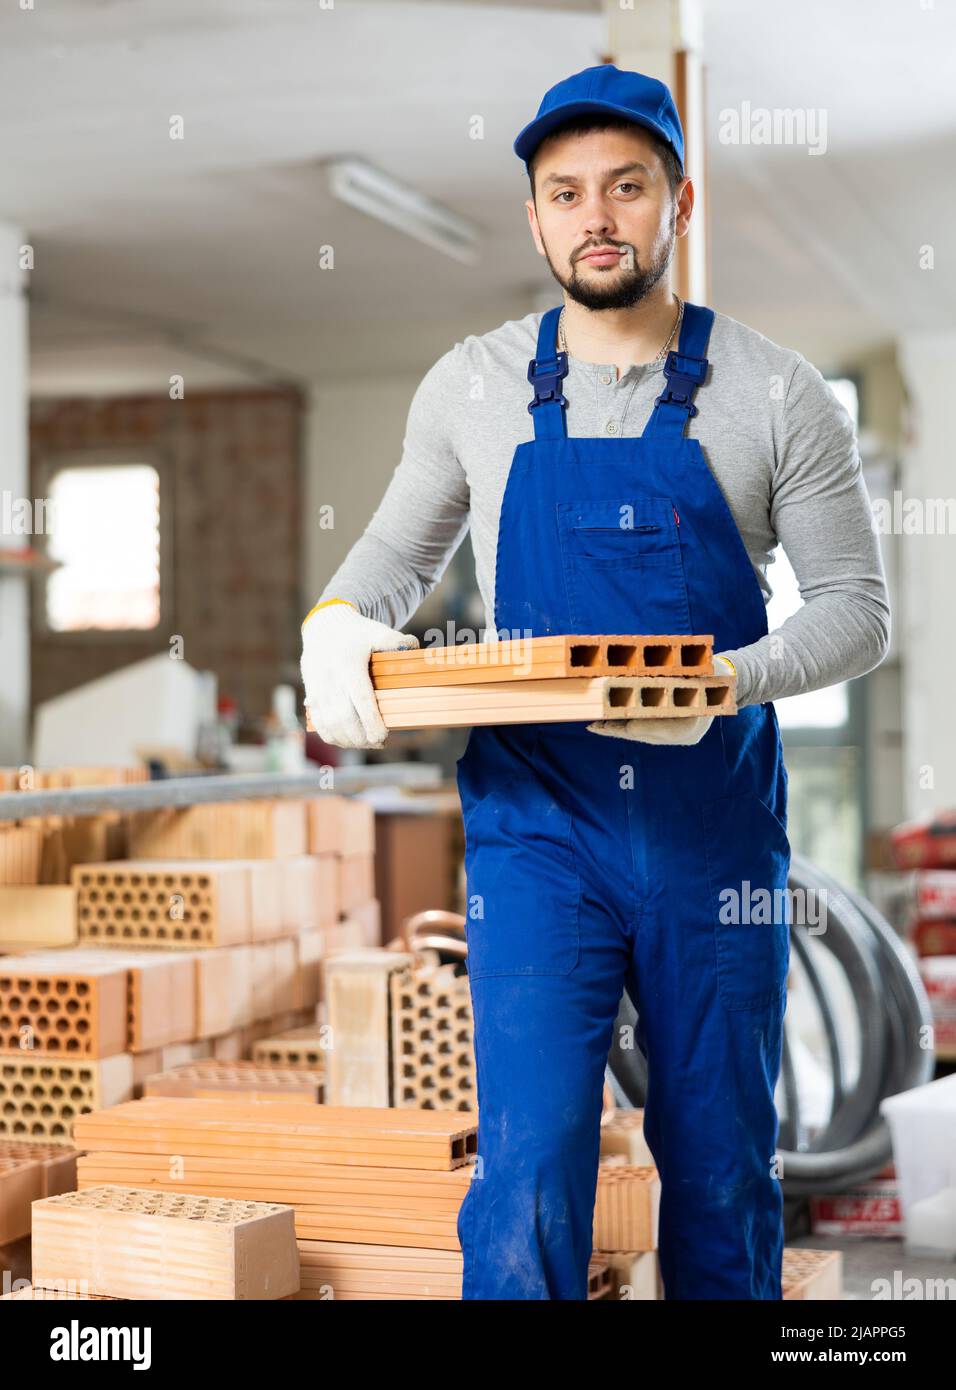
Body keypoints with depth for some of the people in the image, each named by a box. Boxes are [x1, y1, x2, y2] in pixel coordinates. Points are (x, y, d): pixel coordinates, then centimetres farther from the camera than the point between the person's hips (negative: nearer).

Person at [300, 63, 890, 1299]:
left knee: (722, 1169, 10)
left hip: (716, 828, 0)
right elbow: (401, 550, 17)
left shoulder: (775, 395, -1)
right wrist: (337, 622, -5)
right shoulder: (472, 387, 3)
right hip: (535, 827, 0)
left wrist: (730, 681, -18)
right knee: (529, 1165, -8)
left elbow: (857, 609, 1)